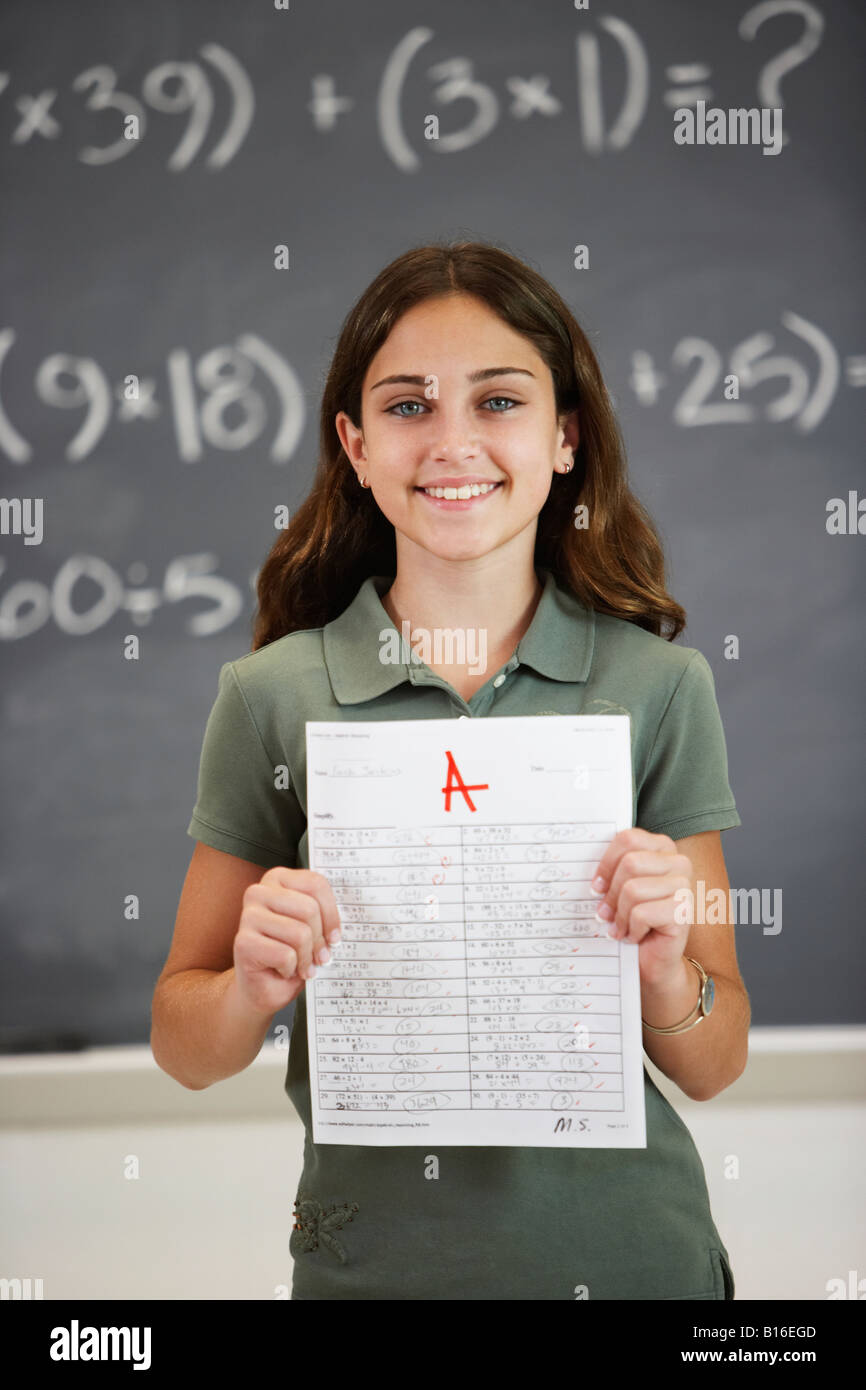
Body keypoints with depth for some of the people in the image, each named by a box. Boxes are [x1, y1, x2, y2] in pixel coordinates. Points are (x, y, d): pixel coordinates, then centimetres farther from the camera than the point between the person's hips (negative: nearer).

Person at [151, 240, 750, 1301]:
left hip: (625, 1251, 0)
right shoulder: (273, 696, -7)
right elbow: (185, 1051, 0)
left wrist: (667, 974, -22)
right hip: (371, 1252, 0)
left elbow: (714, 1069, -2)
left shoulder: (657, 684, -7)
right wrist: (255, 987, -20)